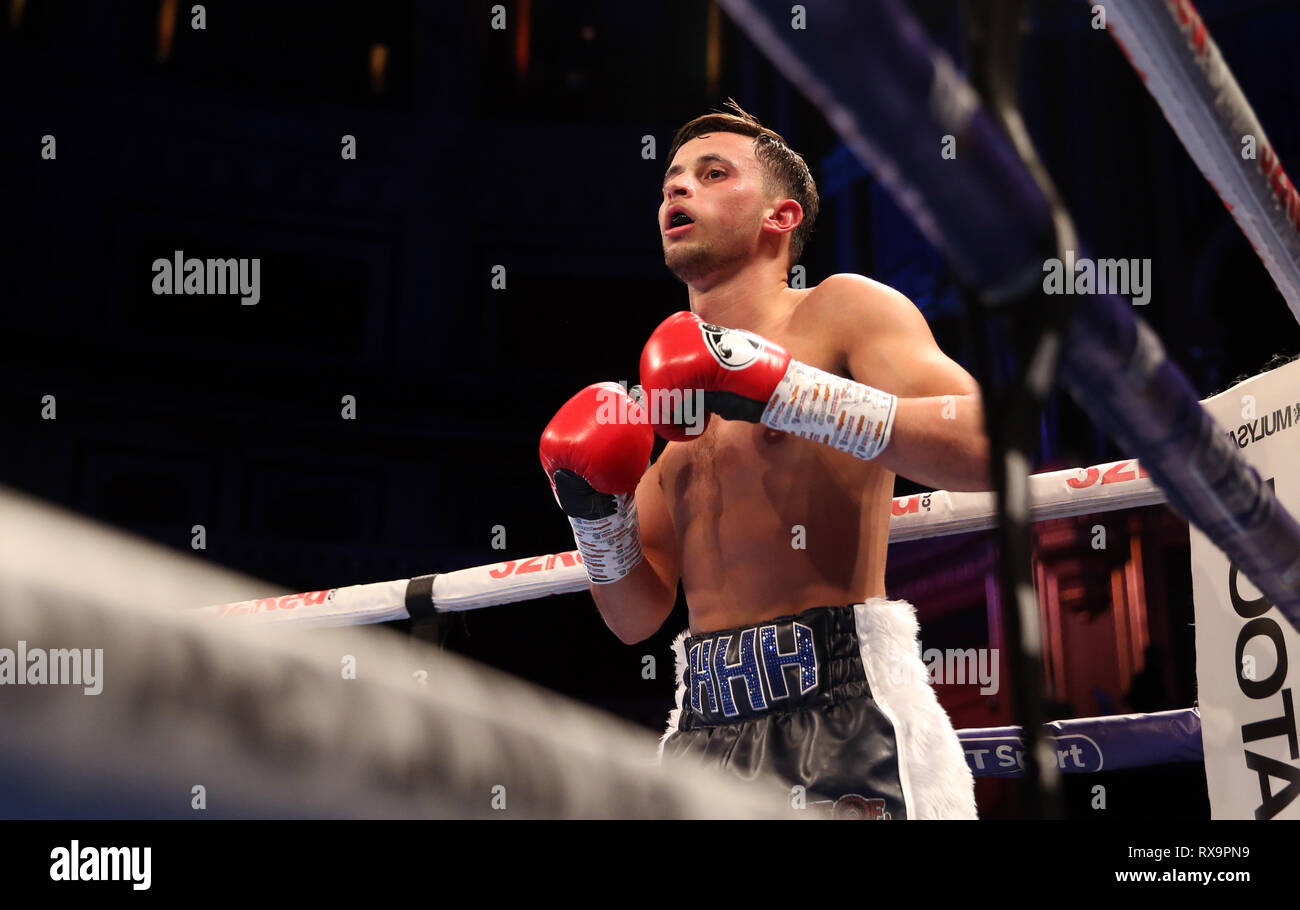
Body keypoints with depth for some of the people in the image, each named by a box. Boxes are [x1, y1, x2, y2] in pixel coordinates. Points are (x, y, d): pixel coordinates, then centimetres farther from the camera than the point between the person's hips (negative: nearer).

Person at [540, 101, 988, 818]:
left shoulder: (840, 310, 1)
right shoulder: (671, 388, 18)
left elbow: (983, 448, -17)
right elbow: (637, 618, 21)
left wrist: (781, 389, -20)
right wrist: (596, 515, 2)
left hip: (844, 713, -6)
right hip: (706, 726, 6)